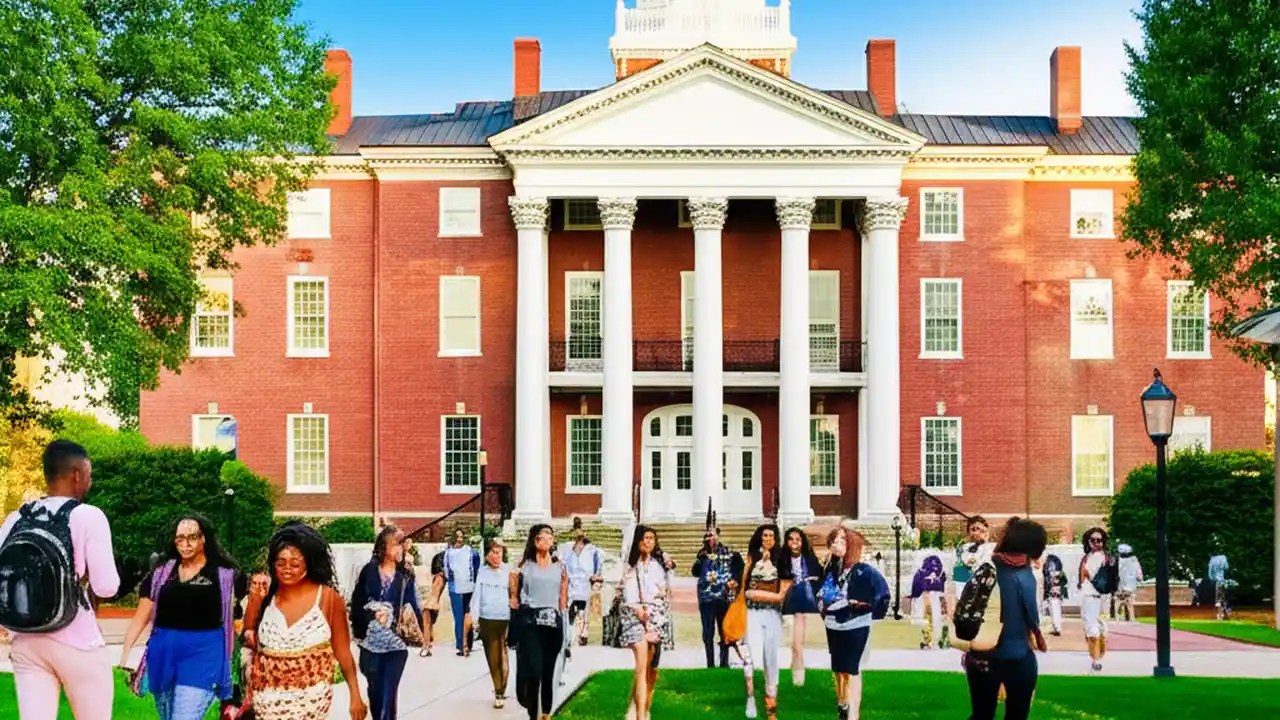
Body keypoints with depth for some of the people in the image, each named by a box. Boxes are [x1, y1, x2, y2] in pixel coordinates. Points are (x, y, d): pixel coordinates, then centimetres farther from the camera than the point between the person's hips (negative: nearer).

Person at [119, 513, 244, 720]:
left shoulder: (225, 575, 0)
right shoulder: (161, 573, 10)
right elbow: (140, 618, 10)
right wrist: (125, 653, 1)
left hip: (203, 654, -4)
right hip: (163, 653, 5)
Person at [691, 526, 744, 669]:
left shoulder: (729, 552, 2)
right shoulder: (703, 553, 9)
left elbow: (739, 567, 1)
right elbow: (695, 572, 2)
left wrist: (735, 580, -16)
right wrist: (702, 557, -8)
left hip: (724, 596, -2)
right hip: (706, 597, 2)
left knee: (724, 631, 5)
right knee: (708, 633, 5)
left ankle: (724, 663, 11)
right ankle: (710, 664, 12)